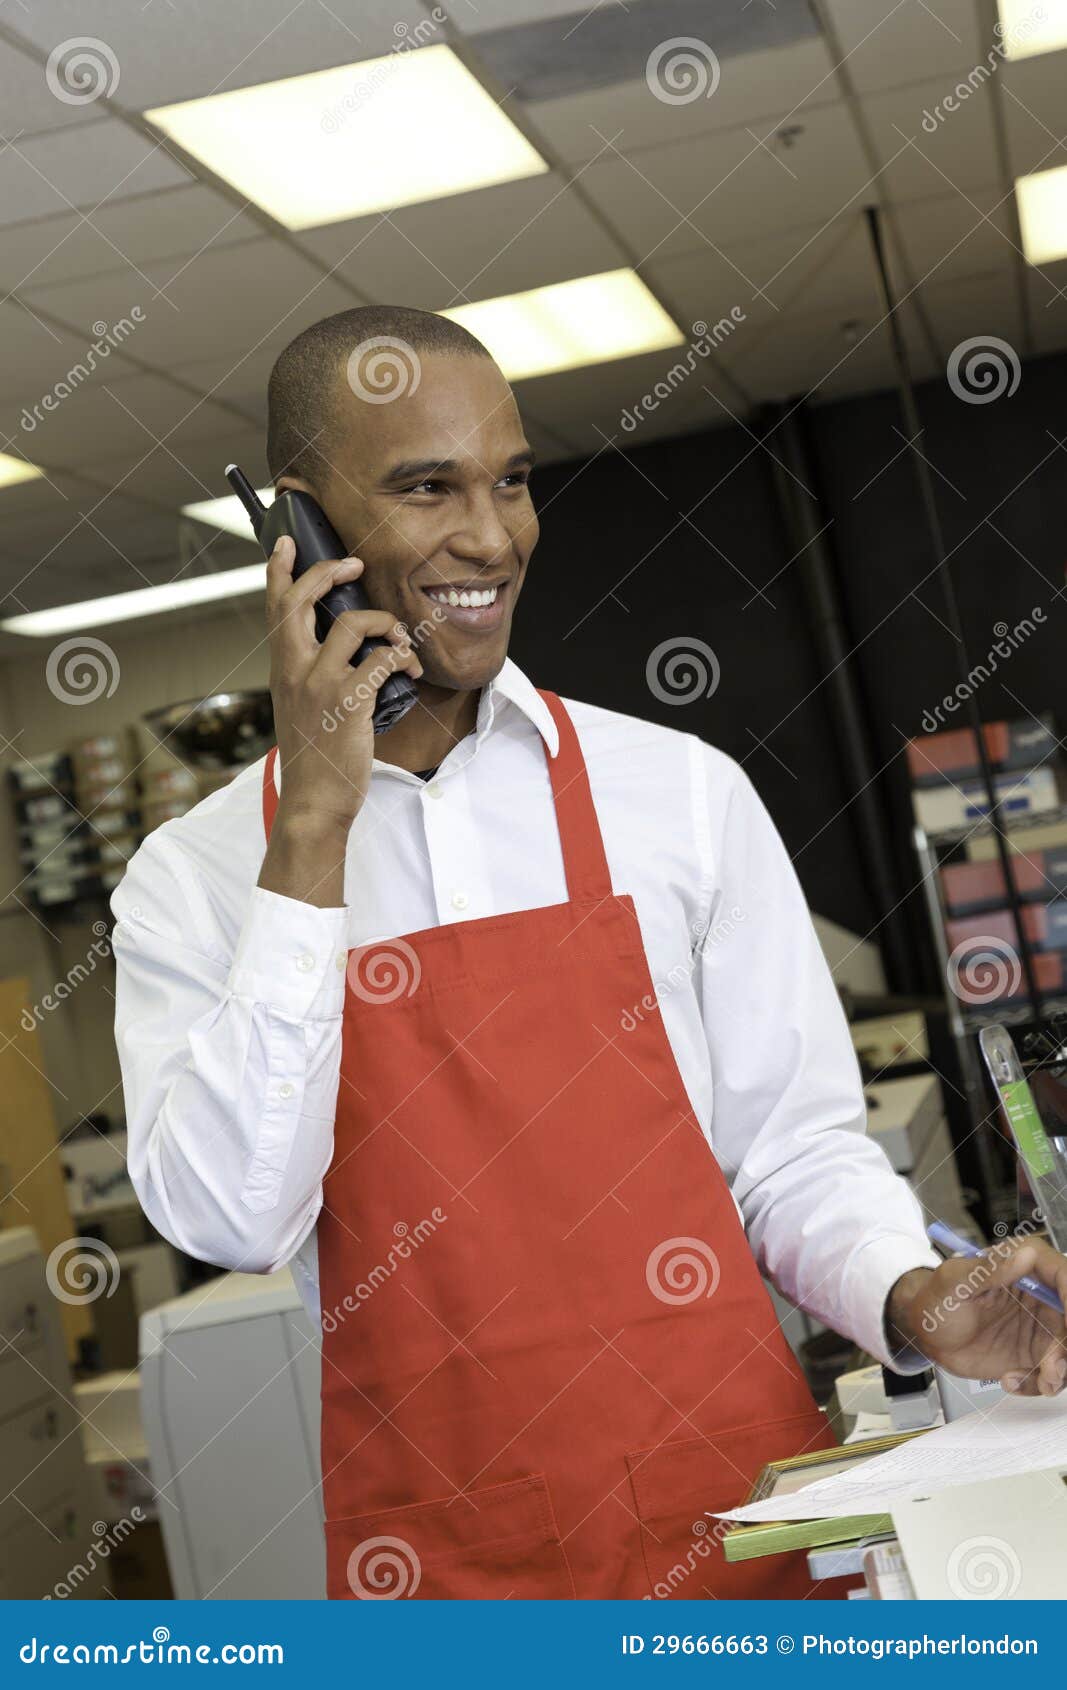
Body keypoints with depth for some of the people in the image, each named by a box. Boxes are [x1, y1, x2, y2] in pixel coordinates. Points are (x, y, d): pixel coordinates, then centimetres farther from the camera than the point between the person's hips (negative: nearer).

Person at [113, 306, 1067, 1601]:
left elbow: (797, 1150, 4)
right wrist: (313, 834, -16)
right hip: (433, 1558, 0)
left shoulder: (683, 794, -1)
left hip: (736, 1509, 1)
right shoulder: (190, 882, -1)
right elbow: (231, 1222, -14)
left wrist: (911, 1298, -16)